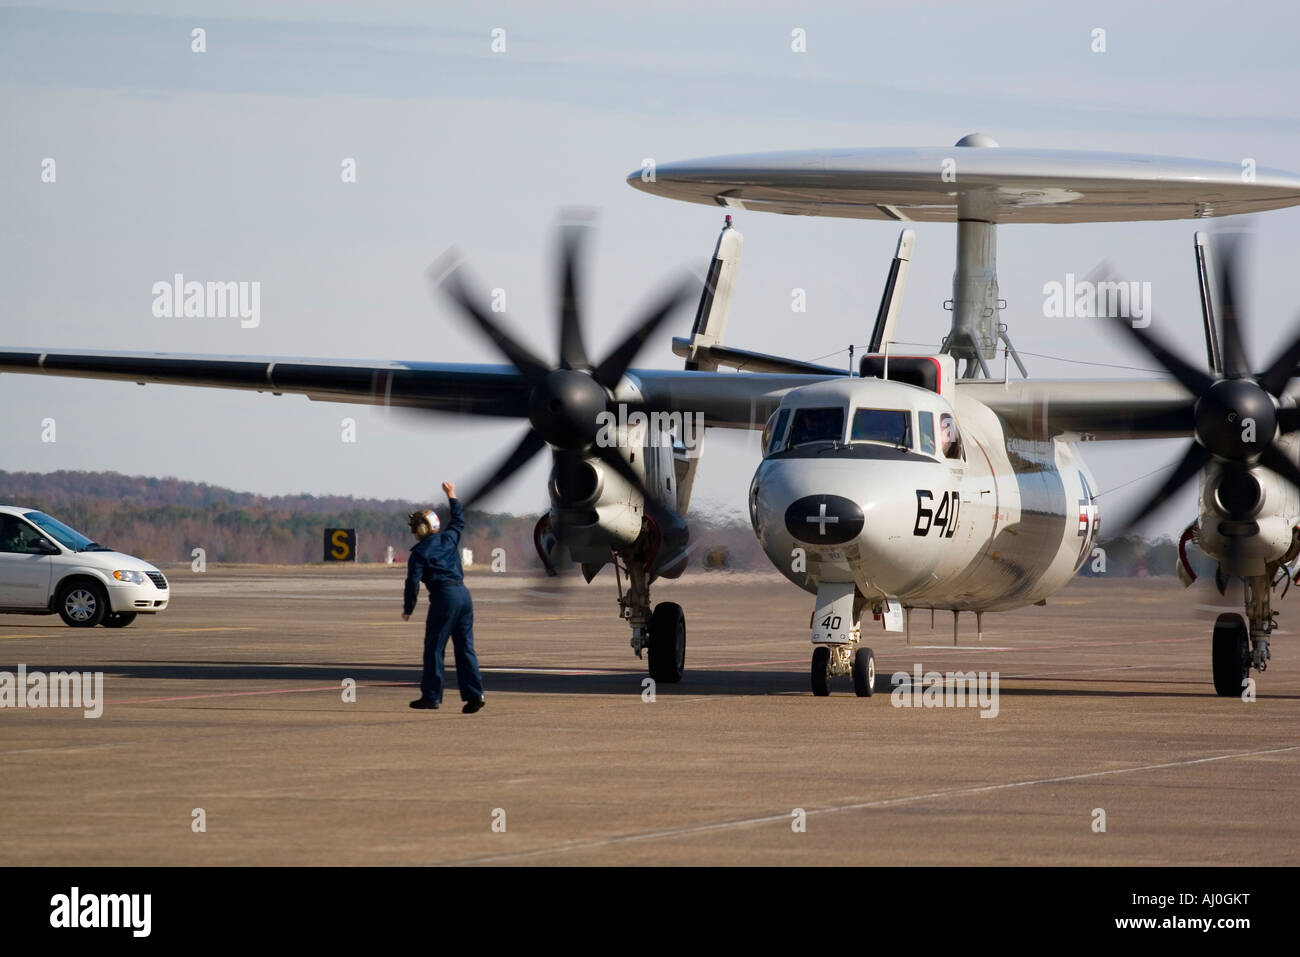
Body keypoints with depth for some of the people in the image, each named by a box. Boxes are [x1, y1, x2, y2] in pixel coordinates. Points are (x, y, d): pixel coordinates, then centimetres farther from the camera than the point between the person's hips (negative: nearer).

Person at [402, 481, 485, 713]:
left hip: (444, 598, -6)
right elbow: (459, 520, 32)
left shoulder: (419, 552, -4)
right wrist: (452, 497, 43)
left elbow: (413, 581, -8)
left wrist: (408, 609, 2)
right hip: (463, 593, 6)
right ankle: (474, 693, -1)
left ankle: (431, 696, 4)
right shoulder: (449, 538, 11)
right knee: (465, 646, 7)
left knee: (434, 647, 3)